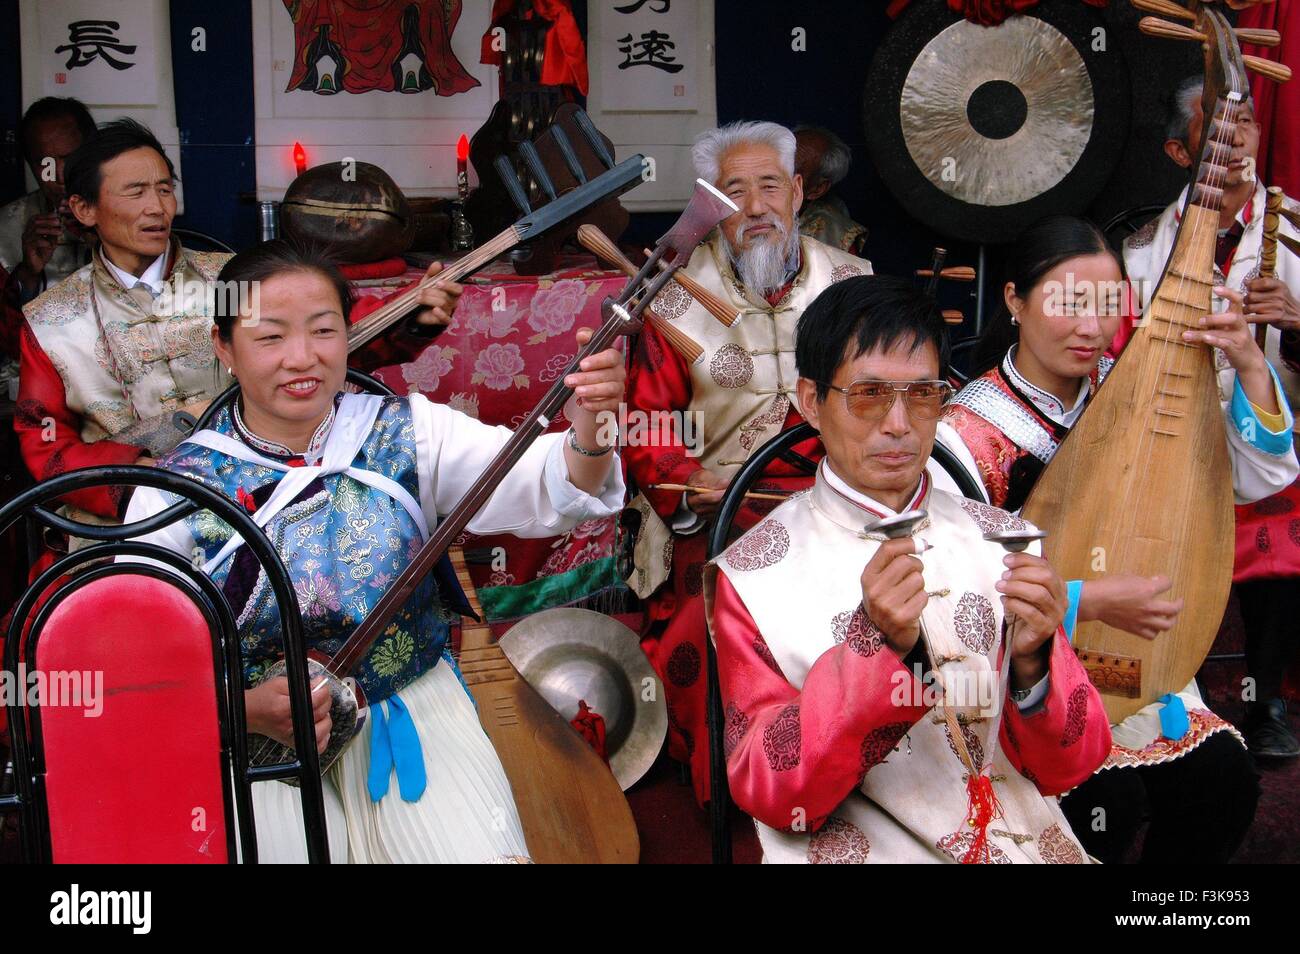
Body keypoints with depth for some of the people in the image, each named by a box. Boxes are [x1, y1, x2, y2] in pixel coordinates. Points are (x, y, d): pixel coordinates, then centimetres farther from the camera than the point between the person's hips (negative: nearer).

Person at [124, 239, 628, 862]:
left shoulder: (408, 432, -4)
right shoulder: (173, 493, -7)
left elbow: (540, 488, -18)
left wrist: (588, 433, -41)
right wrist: (248, 711, -22)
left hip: (413, 705, 1)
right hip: (256, 741, -1)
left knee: (483, 853, -15)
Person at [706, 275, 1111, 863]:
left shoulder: (1004, 541, 7)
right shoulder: (753, 573, -2)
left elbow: (1067, 768, 6)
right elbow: (769, 795, -9)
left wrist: (1032, 661, -14)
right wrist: (878, 645, -20)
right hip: (857, 848, -2)